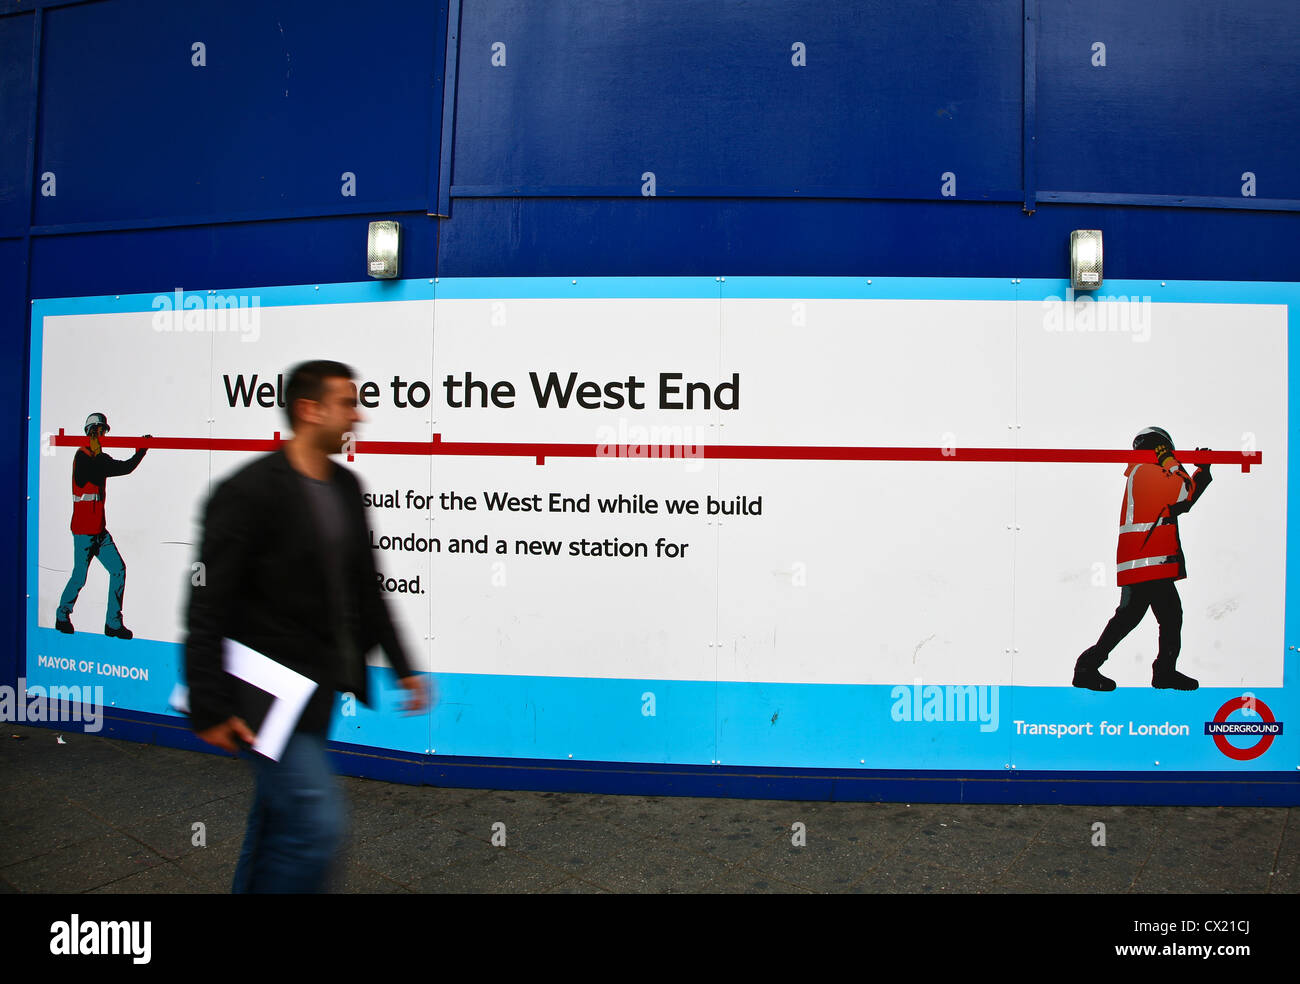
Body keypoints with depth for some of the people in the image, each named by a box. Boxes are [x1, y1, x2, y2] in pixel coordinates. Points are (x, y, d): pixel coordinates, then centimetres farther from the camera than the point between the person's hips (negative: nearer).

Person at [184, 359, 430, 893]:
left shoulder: (347, 487, 8)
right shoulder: (250, 491, -15)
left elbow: (365, 588, 15)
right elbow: (209, 606, -15)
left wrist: (402, 667, 13)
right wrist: (210, 708, -16)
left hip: (321, 686, 8)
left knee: (276, 824, 19)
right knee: (316, 825, -9)